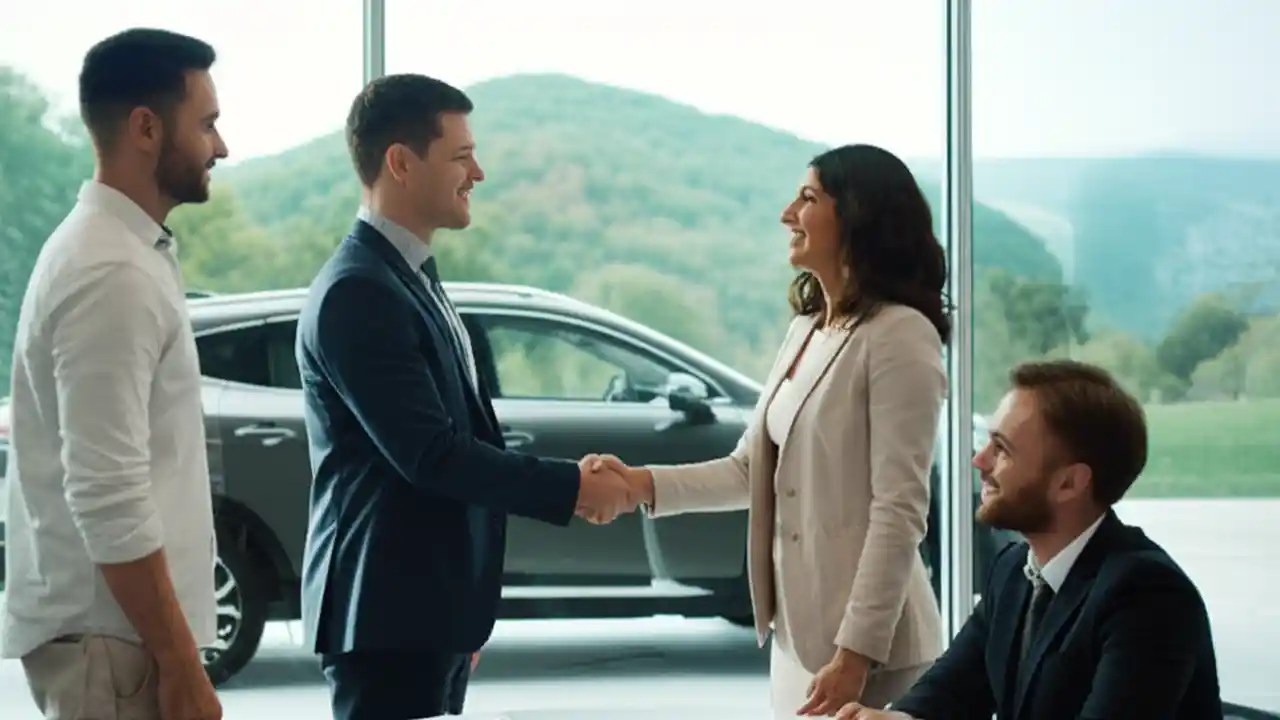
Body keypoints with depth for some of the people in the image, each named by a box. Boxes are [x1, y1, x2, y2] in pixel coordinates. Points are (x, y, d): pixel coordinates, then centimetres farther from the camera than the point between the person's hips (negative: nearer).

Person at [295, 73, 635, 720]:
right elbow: (429, 453, -22)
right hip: (389, 615, -10)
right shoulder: (356, 292, -17)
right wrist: (573, 487, -14)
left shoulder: (410, 278, 15)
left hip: (430, 609, 10)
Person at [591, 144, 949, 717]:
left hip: (862, 639, -8)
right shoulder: (805, 330, 11)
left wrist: (857, 653, -21)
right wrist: (645, 484, -2)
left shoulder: (900, 336, -15)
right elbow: (752, 470, 12)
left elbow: (900, 511, -18)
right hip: (799, 630, 8)